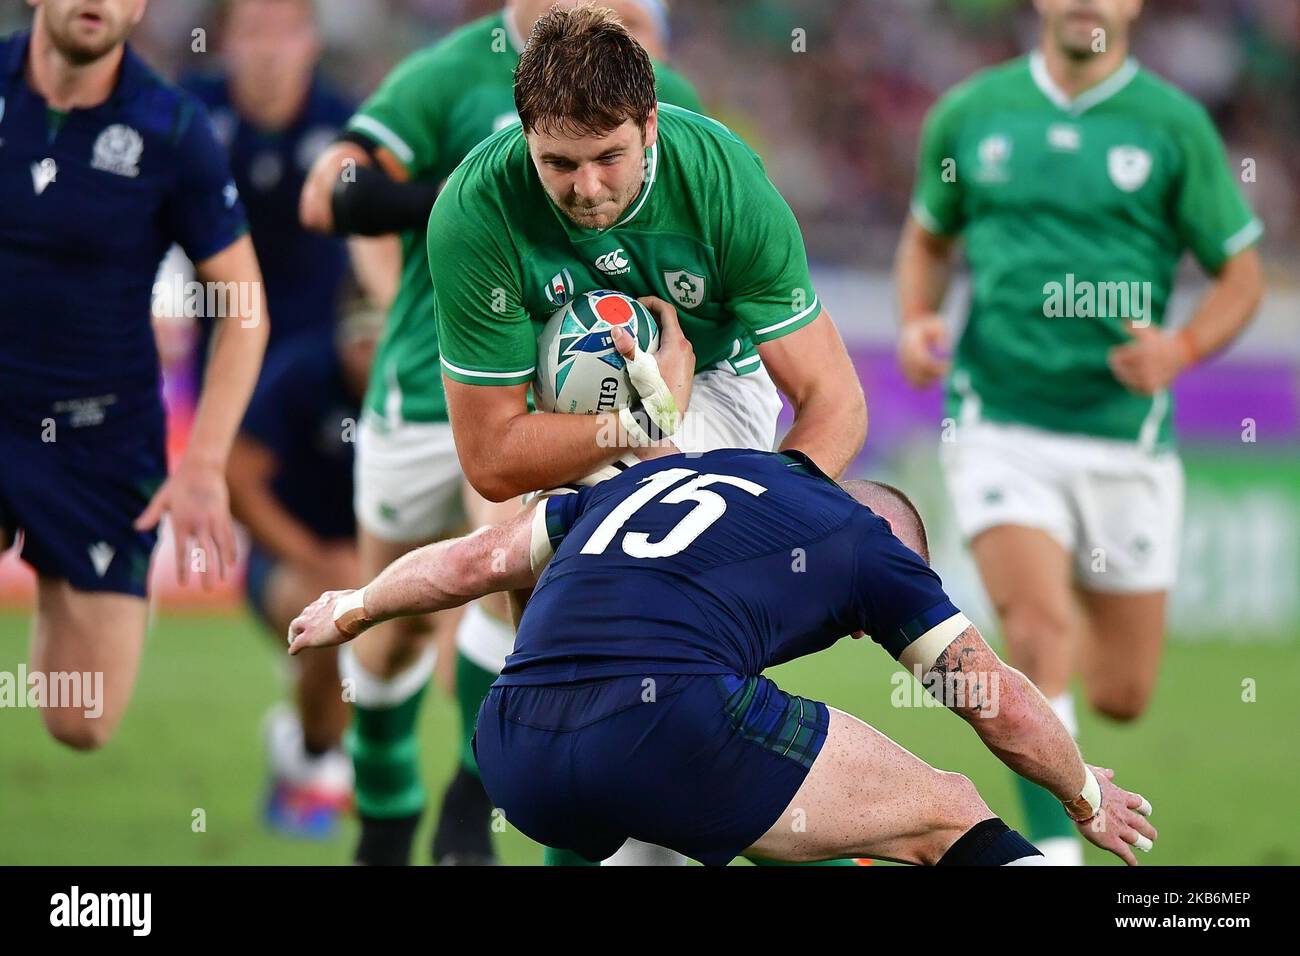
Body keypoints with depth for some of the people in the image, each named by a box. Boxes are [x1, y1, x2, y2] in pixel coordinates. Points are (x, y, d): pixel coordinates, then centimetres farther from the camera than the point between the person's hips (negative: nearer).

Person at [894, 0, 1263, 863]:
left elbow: (1240, 275, 4)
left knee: (1122, 696, 8)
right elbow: (927, 239, 19)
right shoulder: (970, 113, 4)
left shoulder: (1173, 124, -1)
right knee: (1039, 628, -24)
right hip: (1000, 426, -1)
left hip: (1123, 436, 1)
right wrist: (917, 323, -1)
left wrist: (1181, 349, -16)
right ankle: (1054, 849, -17)